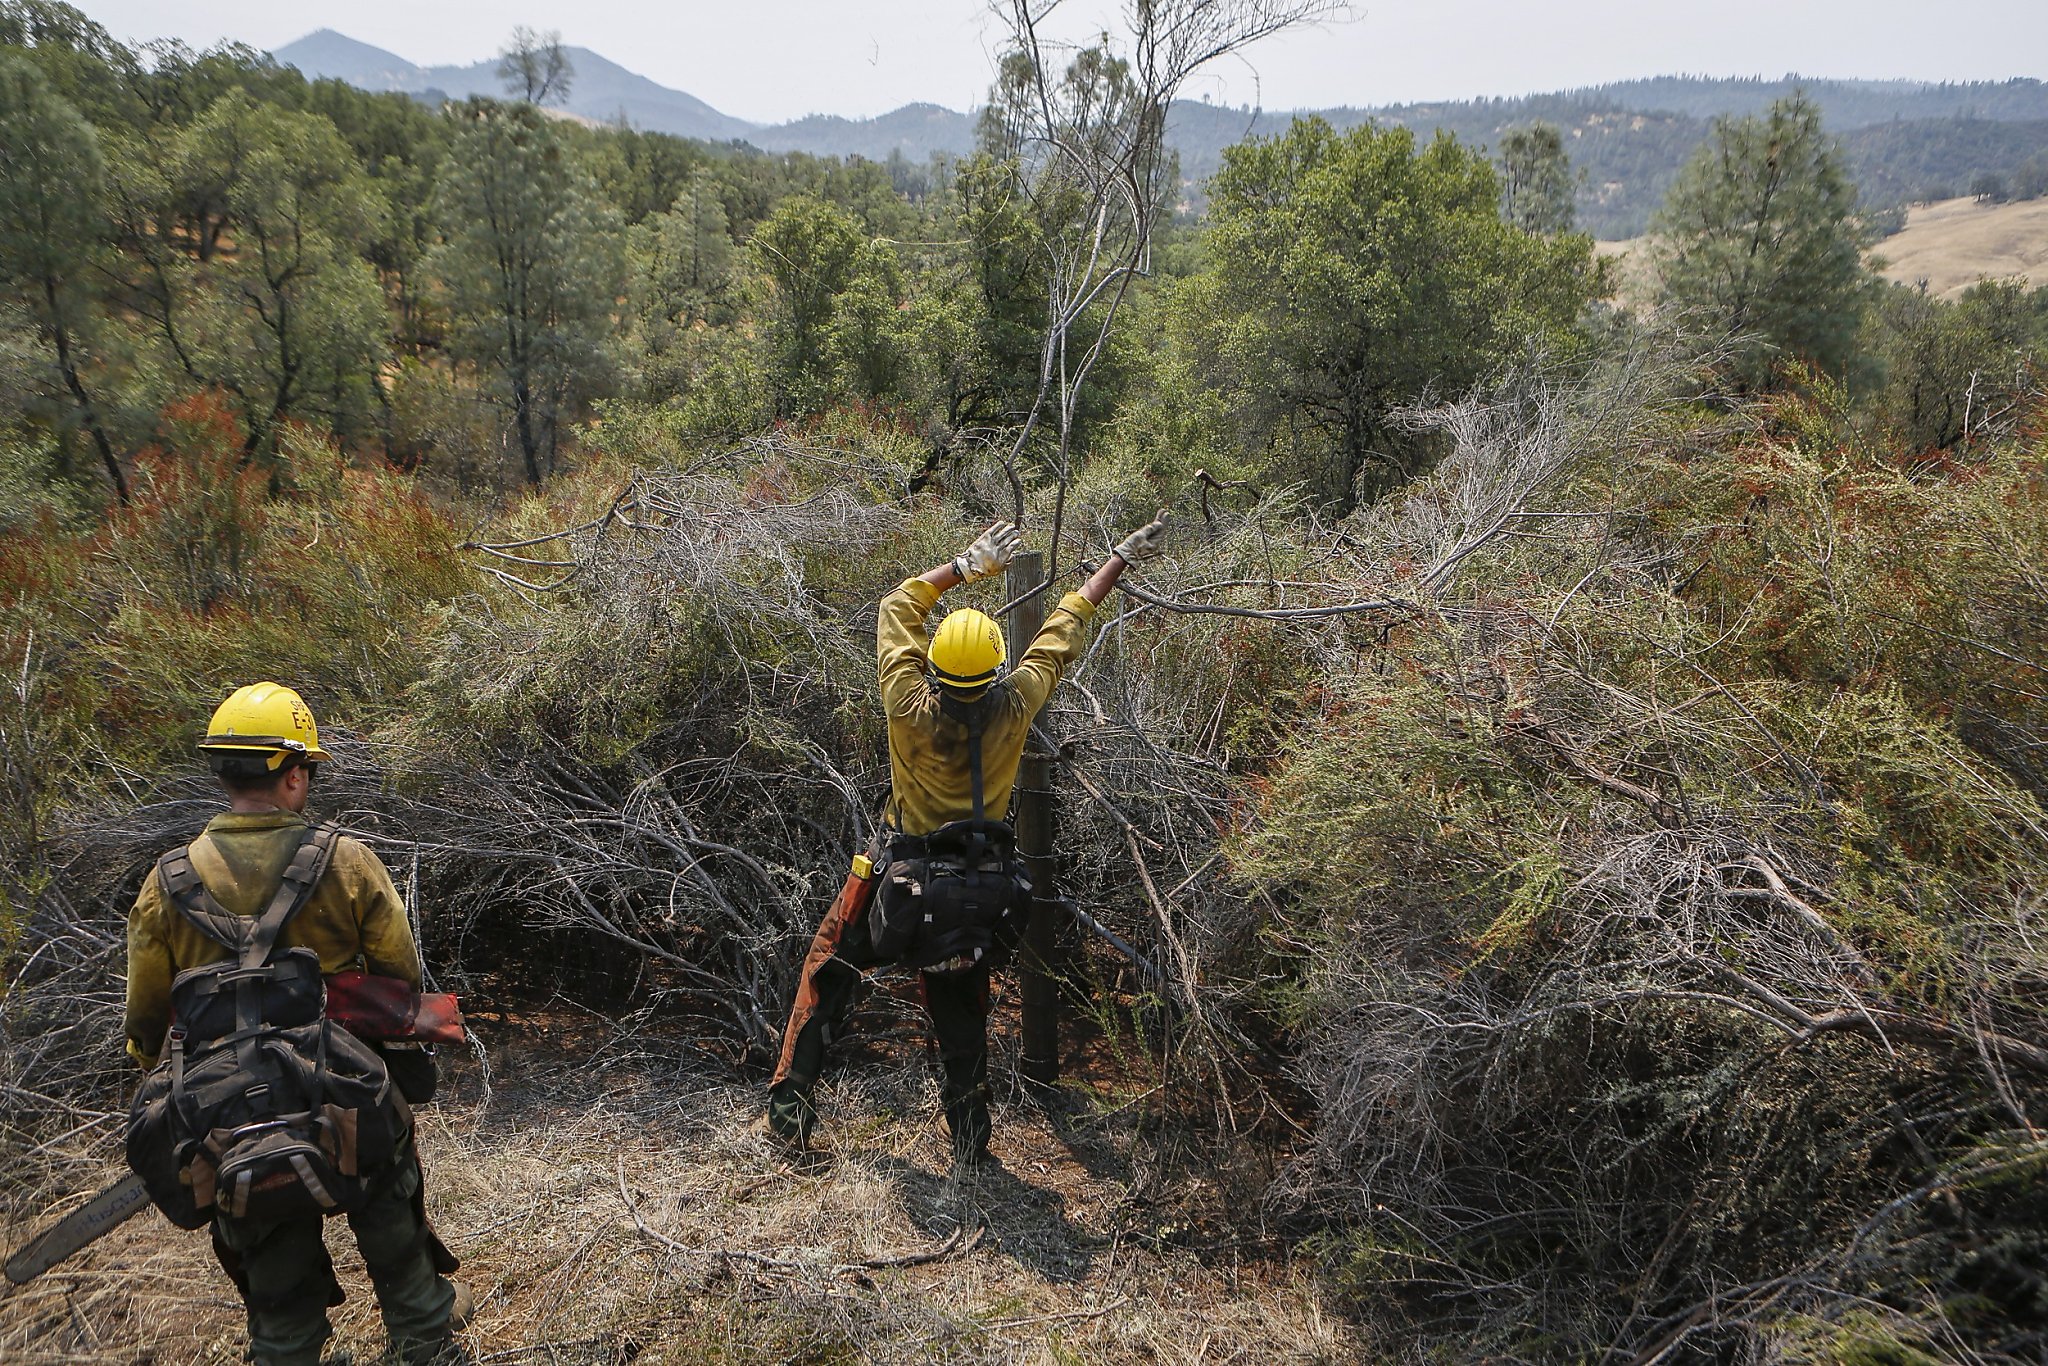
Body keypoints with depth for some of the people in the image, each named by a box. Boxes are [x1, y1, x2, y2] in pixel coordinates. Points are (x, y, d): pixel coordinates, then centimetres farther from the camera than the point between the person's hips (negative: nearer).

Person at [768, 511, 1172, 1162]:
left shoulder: (911, 706, -25)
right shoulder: (1015, 706, -21)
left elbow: (899, 604, -9)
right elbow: (1067, 625, -8)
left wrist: (966, 564, -2)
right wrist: (1123, 556, 4)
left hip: (899, 870, -2)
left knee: (828, 973, 17)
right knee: (961, 1008, 18)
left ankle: (790, 1101, 20)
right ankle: (970, 1134, 25)